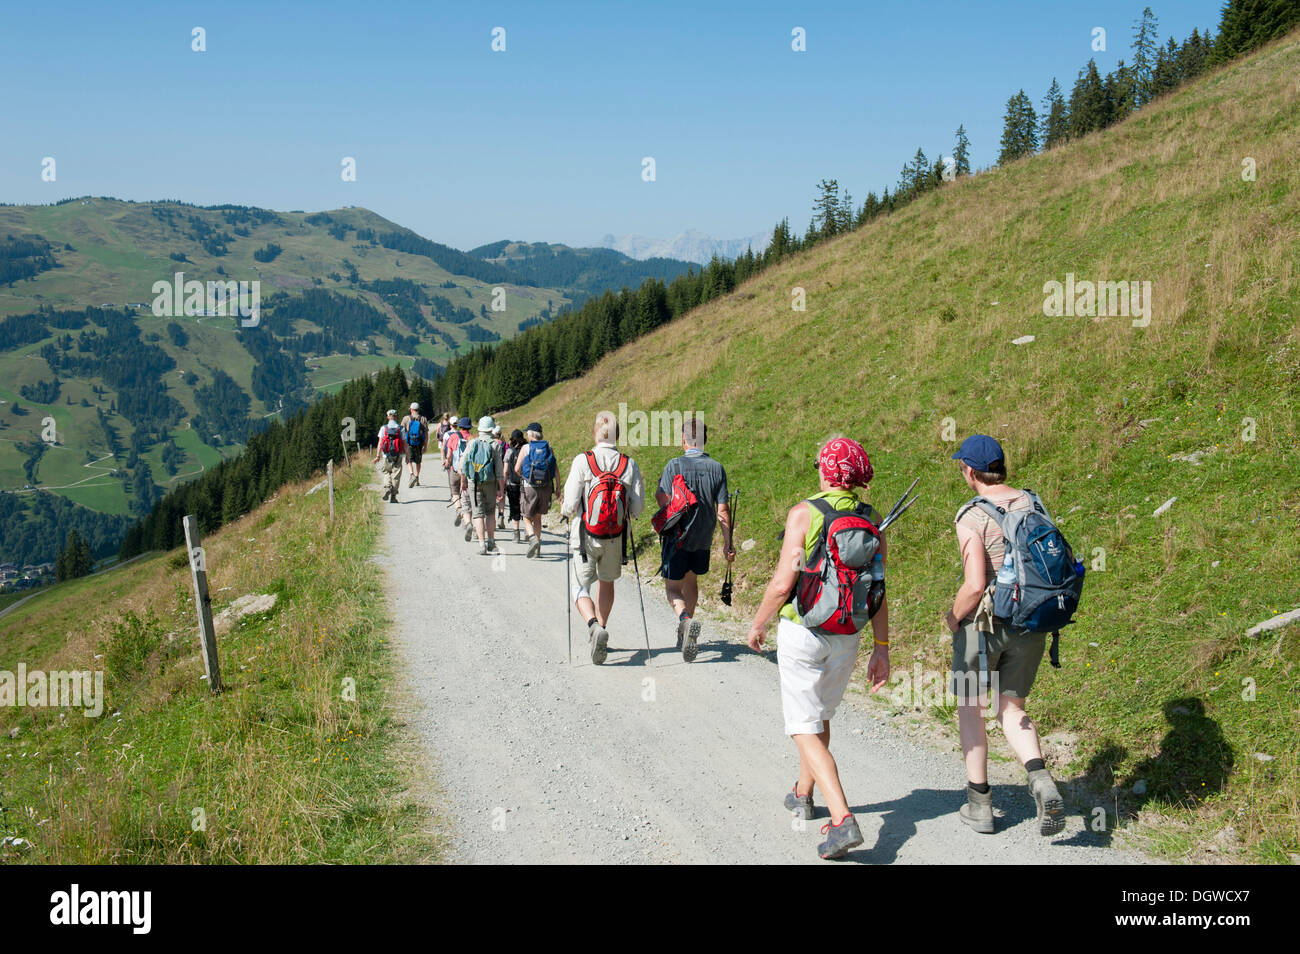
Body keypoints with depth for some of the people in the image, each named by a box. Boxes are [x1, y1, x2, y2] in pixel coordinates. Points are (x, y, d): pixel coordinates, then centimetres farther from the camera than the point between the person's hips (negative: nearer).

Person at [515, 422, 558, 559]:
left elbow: (517, 468, -6)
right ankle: (537, 547, 17)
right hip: (546, 487, 3)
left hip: (530, 487, -3)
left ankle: (533, 538, -19)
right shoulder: (549, 448, 5)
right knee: (538, 517, 17)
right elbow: (556, 471, 2)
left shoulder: (526, 448, -3)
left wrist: (523, 476, 14)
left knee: (527, 517, 8)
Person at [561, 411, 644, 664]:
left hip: (586, 535, -3)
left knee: (581, 587, 7)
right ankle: (600, 631, 31)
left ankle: (594, 626, -19)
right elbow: (638, 507, -2)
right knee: (606, 583, 23)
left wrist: (565, 510, 10)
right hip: (615, 538, 3)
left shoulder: (583, 461, -12)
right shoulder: (630, 465, -5)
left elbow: (570, 504, -13)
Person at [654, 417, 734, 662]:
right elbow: (723, 510, -4)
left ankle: (686, 619, -24)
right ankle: (685, 633, 33)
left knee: (672, 588, 6)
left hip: (678, 538, -4)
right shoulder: (717, 468, -4)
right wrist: (728, 542, 2)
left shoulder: (675, 465, -14)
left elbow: (663, 500, -15)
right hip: (703, 539, 4)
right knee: (691, 581, 24)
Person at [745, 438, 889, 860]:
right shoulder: (871, 520, 0)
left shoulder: (804, 513, -14)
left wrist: (757, 625, -1)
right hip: (847, 636, 5)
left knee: (805, 729, -1)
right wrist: (882, 648, 4)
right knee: (820, 714, 25)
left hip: (802, 631, -5)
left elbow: (783, 584, -16)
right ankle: (803, 794, 42)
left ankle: (843, 820, -15)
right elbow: (878, 591, -1)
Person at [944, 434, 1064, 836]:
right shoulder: (1032, 505, 3)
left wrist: (954, 617, -4)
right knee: (1012, 710, 17)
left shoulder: (972, 517, -16)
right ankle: (1041, 781, -9)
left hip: (984, 622, -5)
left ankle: (979, 803, 19)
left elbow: (975, 585, -22)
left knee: (969, 705, 15)